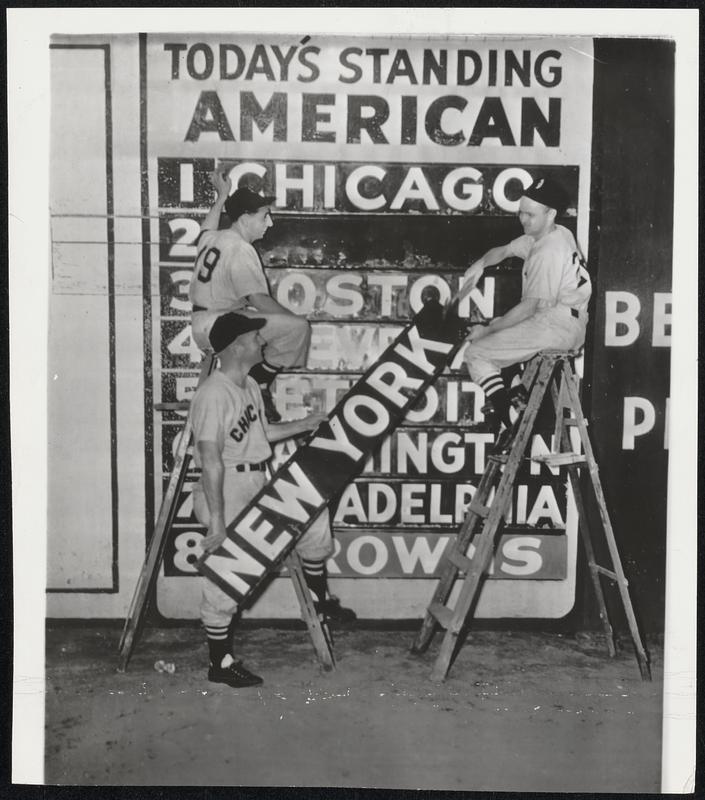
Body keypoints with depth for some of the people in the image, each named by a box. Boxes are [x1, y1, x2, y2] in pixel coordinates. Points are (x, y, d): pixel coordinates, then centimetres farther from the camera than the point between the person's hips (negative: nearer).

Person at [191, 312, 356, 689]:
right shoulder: (213, 394, -21)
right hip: (226, 492, -9)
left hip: (258, 488, 9)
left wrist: (304, 425, 19)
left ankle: (319, 598, 30)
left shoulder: (249, 385, 9)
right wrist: (216, 517, -28)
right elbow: (210, 458, -26)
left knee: (314, 518, 11)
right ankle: (219, 663, 17)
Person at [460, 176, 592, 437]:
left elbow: (529, 307, -19)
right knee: (490, 329, 22)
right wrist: (480, 264, -3)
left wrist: (487, 330, -12)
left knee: (476, 352, -8)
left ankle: (507, 418, -9)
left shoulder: (548, 252, -19)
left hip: (556, 326, -10)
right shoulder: (557, 233, 11)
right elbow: (503, 250, 18)